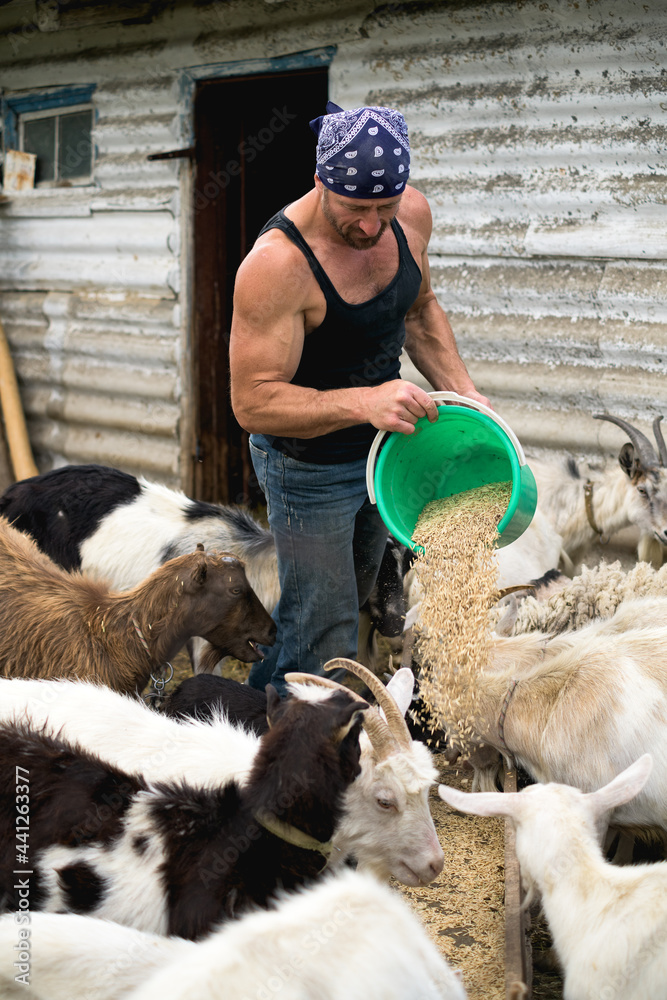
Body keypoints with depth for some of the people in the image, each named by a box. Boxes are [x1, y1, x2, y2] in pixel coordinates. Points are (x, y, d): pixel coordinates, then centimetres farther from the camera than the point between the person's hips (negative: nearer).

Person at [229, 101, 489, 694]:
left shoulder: (411, 213, -11)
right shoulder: (276, 264, -33)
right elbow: (252, 402, -31)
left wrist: (462, 391, -4)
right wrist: (362, 401, -42)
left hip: (381, 445, 8)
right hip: (309, 467, -7)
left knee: (353, 595, 28)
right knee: (326, 648, 0)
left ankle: (264, 689, 53)